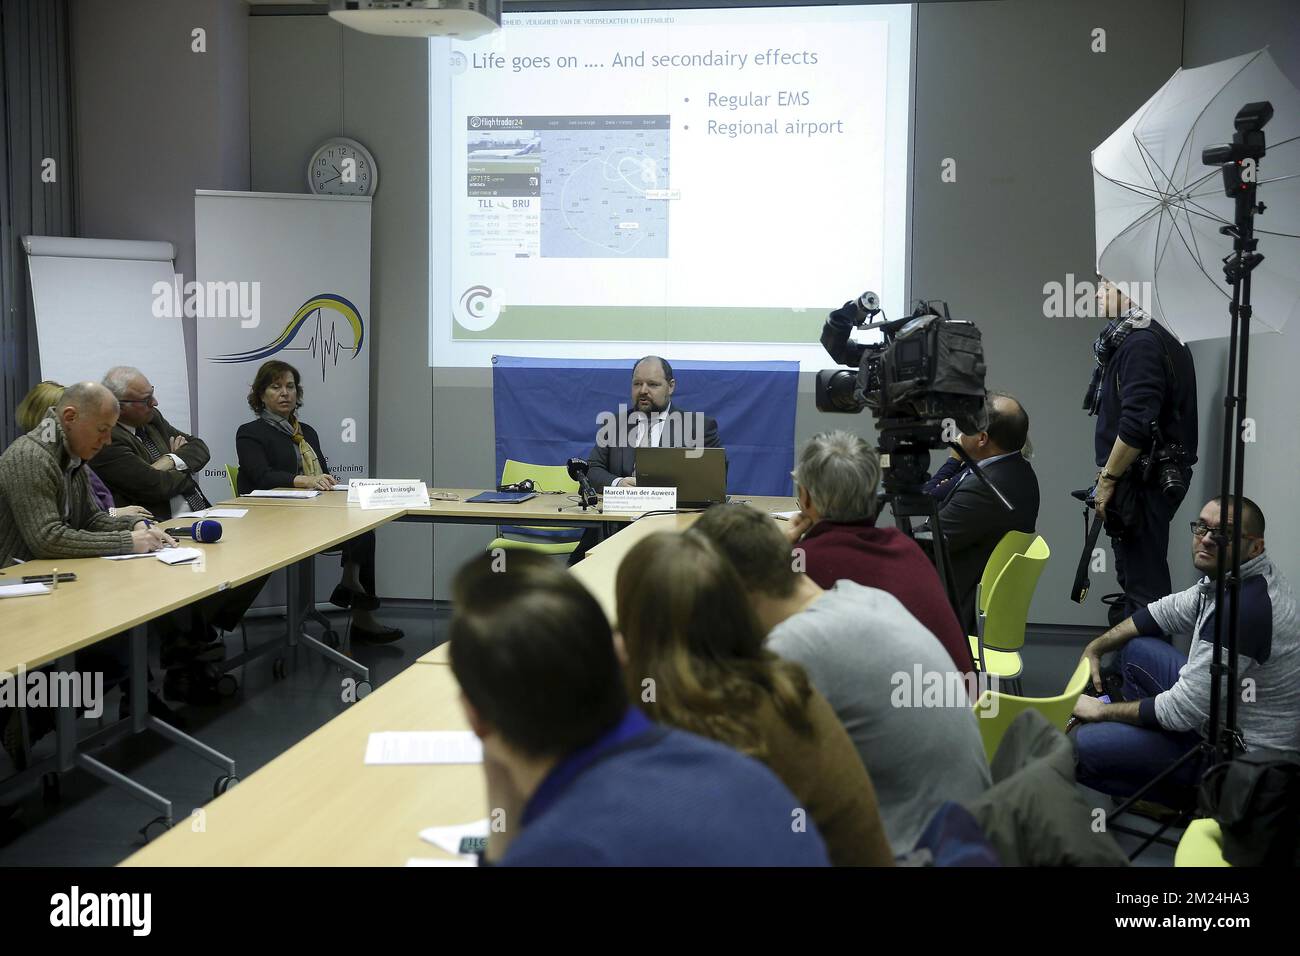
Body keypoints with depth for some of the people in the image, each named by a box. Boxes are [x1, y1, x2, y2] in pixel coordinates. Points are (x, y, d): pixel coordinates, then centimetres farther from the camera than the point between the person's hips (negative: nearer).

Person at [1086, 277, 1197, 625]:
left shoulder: (1142, 342, -16)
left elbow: (1136, 426, -24)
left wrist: (1107, 479, -16)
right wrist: (1111, 477, 19)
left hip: (1142, 485, -10)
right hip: (1149, 480, 10)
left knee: (1143, 585, -6)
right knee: (1136, 579, 17)